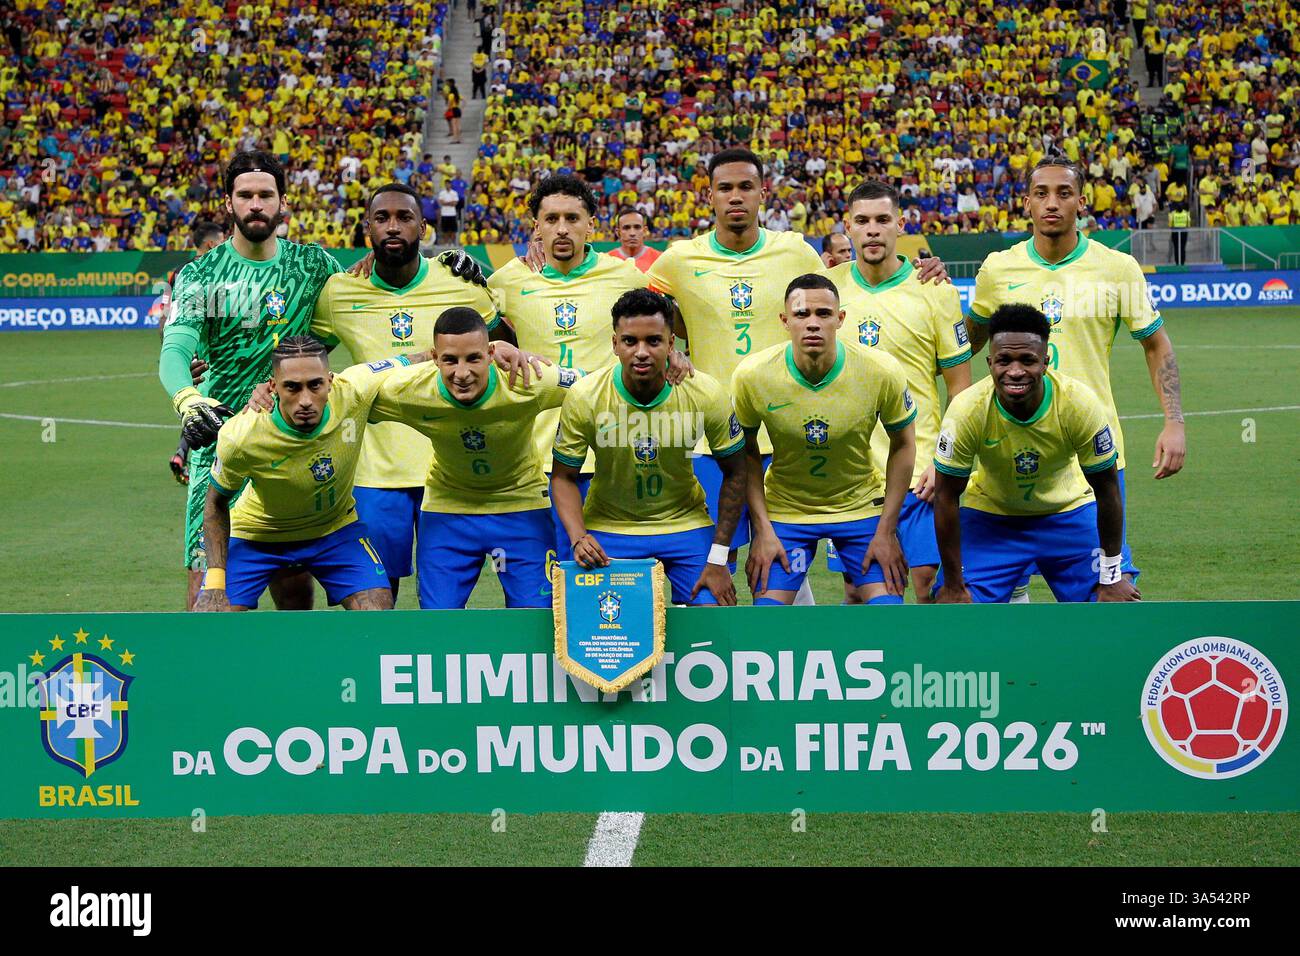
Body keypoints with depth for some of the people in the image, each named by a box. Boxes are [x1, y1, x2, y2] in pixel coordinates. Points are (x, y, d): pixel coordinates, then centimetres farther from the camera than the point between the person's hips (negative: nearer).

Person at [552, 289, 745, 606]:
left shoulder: (706, 394, -17)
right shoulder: (584, 396, -18)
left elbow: (734, 473, -5)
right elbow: (564, 477, -6)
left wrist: (718, 559, -8)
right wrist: (578, 539, -24)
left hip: (685, 524, 0)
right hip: (607, 528, 0)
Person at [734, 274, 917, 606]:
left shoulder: (882, 372, -19)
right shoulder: (752, 376, -19)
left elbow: (903, 445, -4)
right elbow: (747, 453, -3)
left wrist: (886, 531, -6)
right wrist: (763, 530, -8)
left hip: (862, 504, 0)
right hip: (784, 507, 0)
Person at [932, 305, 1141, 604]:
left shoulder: (1080, 404, -28)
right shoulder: (967, 410, -29)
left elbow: (1106, 489, -14)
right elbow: (946, 497, -17)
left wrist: (1111, 577, -9)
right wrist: (953, 585, -13)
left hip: (1069, 513, 1)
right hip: (988, 517, -1)